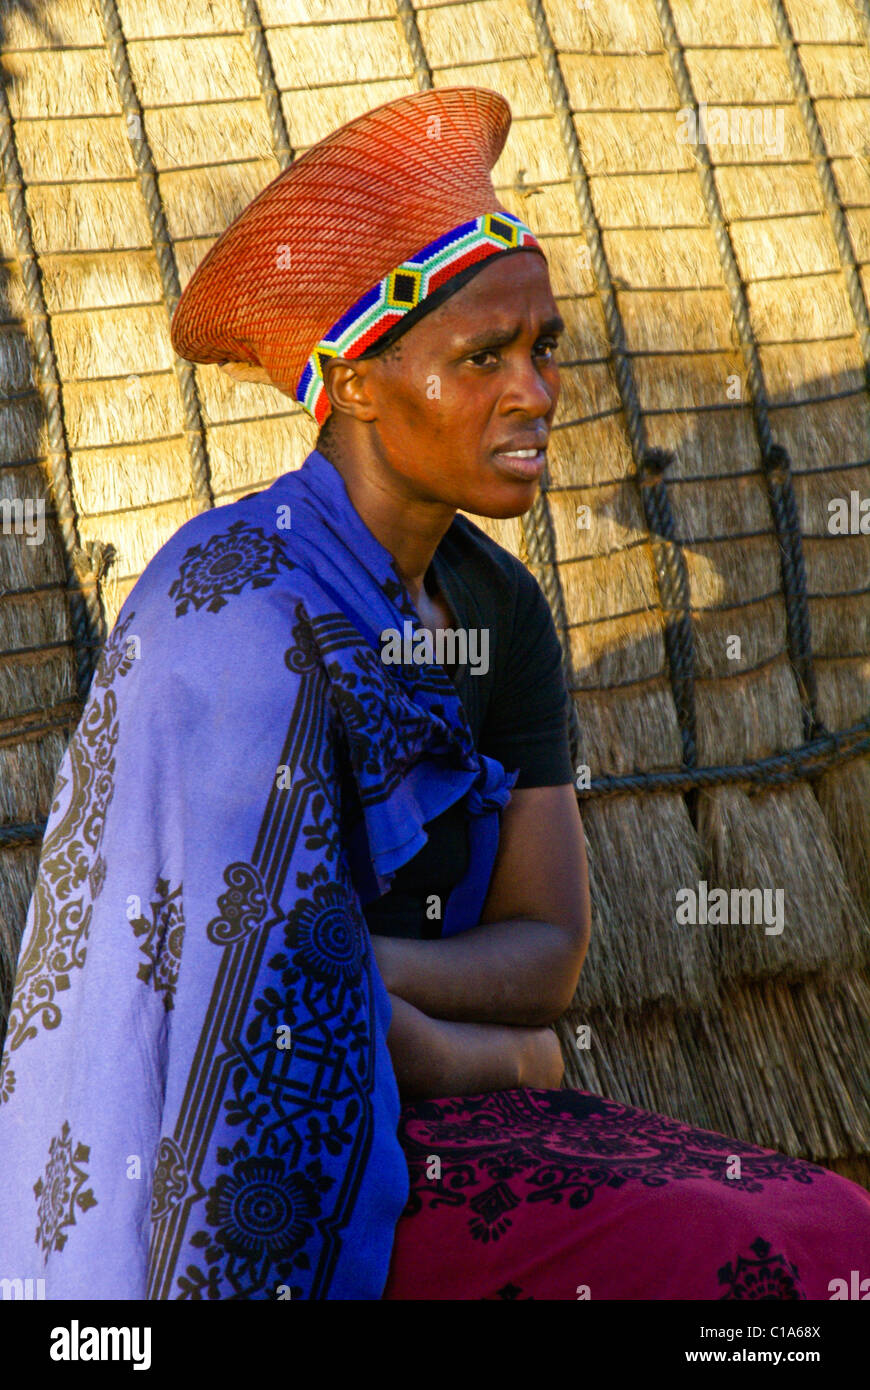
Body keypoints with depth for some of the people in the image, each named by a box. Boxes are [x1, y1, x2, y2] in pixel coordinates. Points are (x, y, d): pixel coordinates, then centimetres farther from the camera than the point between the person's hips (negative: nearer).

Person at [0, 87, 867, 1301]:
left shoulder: (502, 611, 6)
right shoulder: (247, 602, -19)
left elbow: (551, 947, 0)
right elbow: (275, 1000, -21)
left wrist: (340, 957, -17)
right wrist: (495, 1052, -5)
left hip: (423, 1103, 8)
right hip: (259, 1164, -7)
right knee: (753, 1275, -22)